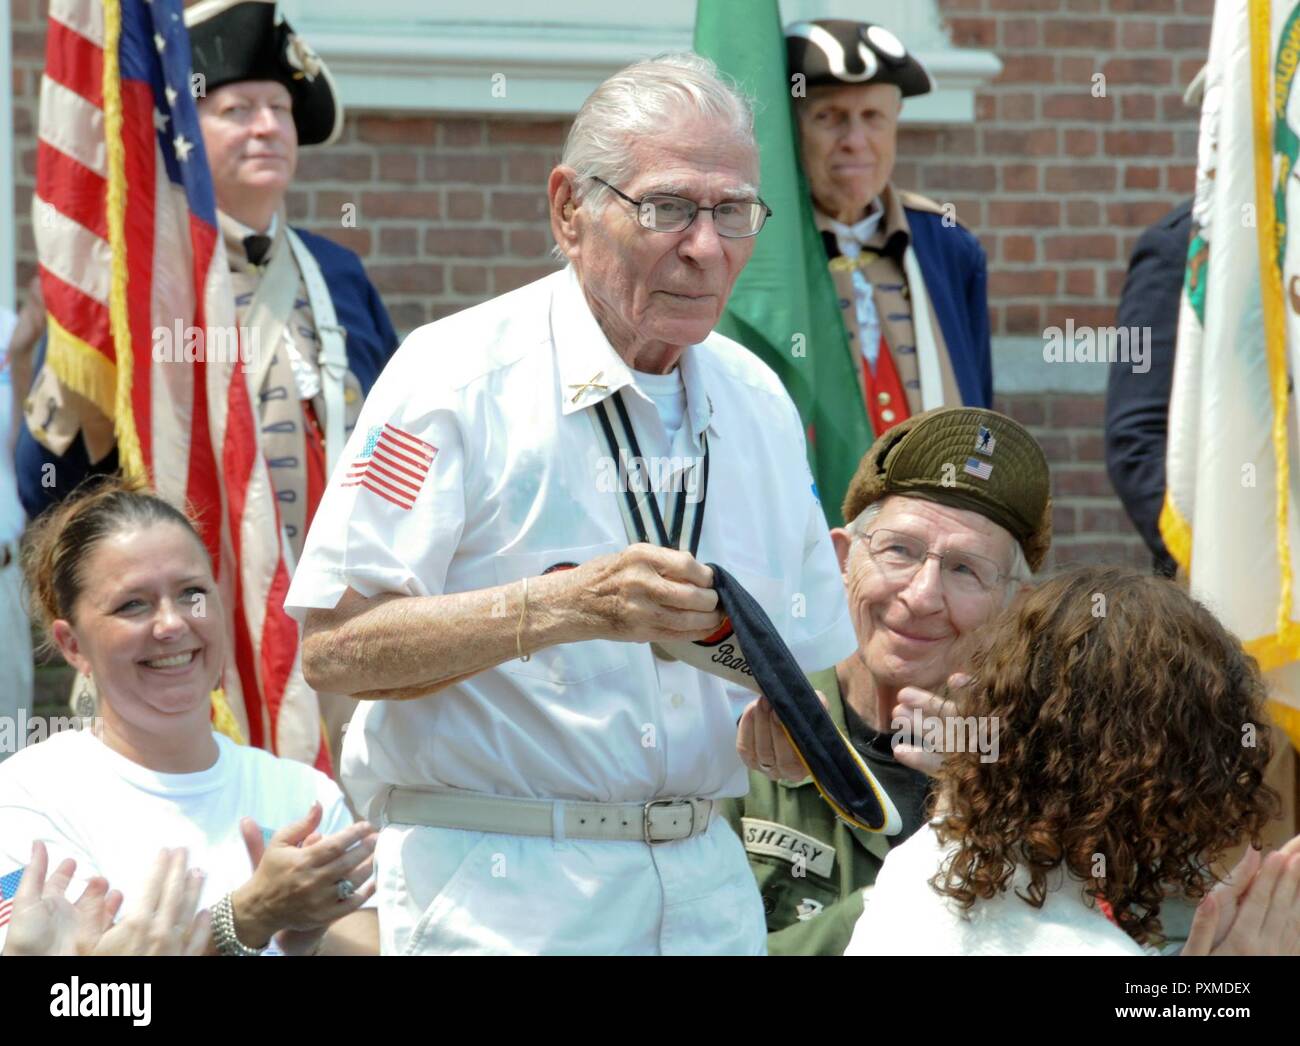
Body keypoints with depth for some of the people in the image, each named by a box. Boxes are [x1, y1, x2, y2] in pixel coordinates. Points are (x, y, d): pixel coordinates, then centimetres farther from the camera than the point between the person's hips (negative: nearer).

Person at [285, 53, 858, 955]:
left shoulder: (759, 402, 11)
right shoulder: (458, 375, -8)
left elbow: (808, 661, 18)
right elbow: (334, 647, -16)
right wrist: (565, 606, -25)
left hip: (706, 882, 6)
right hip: (497, 893, -5)